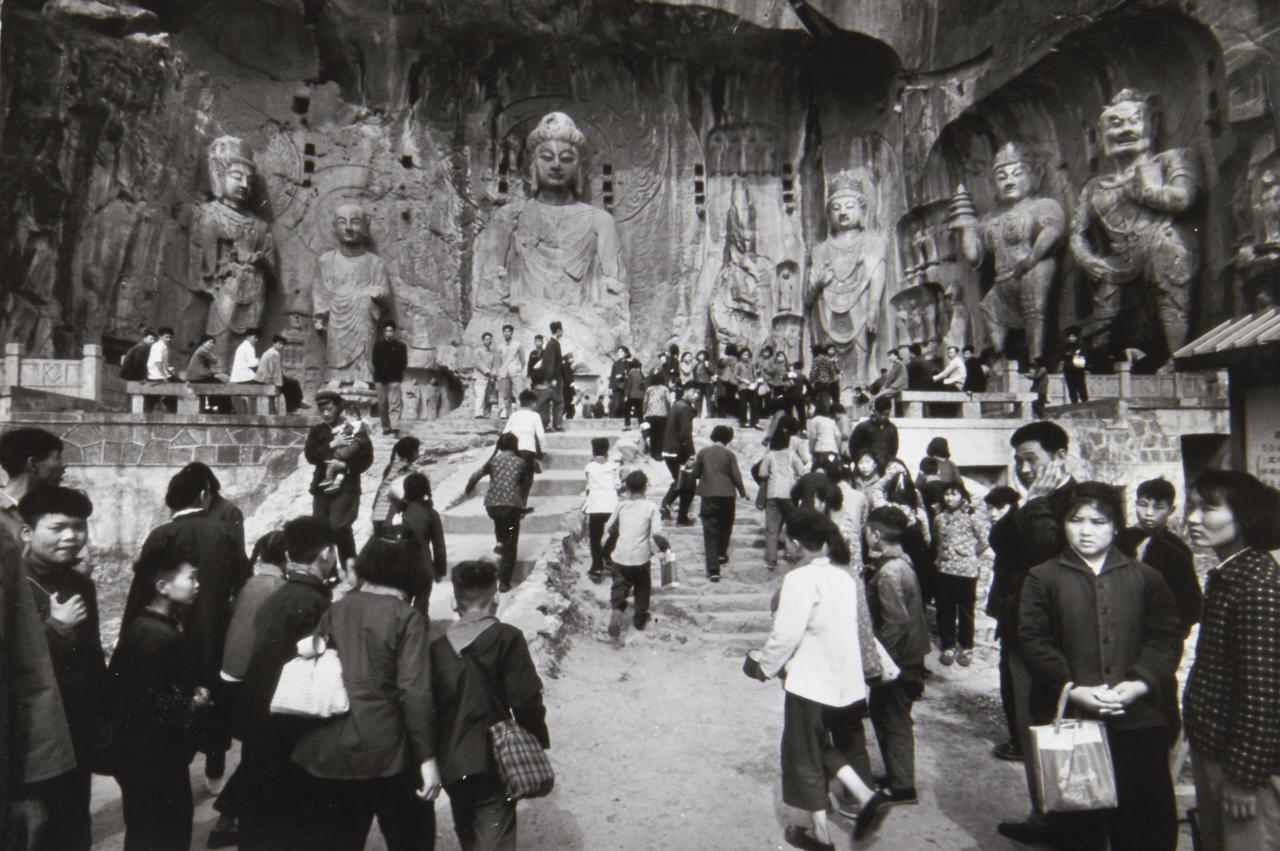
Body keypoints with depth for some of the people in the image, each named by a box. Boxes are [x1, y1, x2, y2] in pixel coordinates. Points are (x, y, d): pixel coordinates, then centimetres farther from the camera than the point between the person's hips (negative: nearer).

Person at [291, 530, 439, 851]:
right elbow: (415, 693, -17)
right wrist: (427, 757, -11)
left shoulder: (336, 610, 2)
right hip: (386, 752, -5)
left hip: (330, 750, 5)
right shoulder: (407, 618, -12)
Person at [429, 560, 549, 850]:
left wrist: (433, 757, 17)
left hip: (452, 766, 5)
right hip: (493, 762, -4)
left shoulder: (437, 648, 2)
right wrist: (537, 749, 1)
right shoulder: (507, 638, -10)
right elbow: (526, 700, -12)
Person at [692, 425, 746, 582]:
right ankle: (722, 554, 36)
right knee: (725, 526, 27)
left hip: (708, 496, 0)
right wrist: (742, 492, 10)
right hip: (727, 495, 0)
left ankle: (713, 570, -7)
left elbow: (695, 473, 6)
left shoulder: (702, 452, 1)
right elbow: (736, 475, -4)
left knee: (710, 533, 0)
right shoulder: (729, 454, -4)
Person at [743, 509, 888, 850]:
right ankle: (865, 796, 10)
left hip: (811, 683, -7)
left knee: (804, 757, 12)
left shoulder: (799, 579, -19)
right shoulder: (845, 577, 2)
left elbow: (786, 635, -20)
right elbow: (848, 628, 9)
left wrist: (764, 665, -1)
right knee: (826, 747, 26)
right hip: (848, 683, 7)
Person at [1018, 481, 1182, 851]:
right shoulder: (1043, 578, 2)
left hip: (1139, 719, 1)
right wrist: (1071, 689, -16)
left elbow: (1166, 638, 2)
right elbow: (1033, 640, -5)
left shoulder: (1145, 578, 8)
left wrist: (1140, 683, -13)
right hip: (1069, 719, -1)